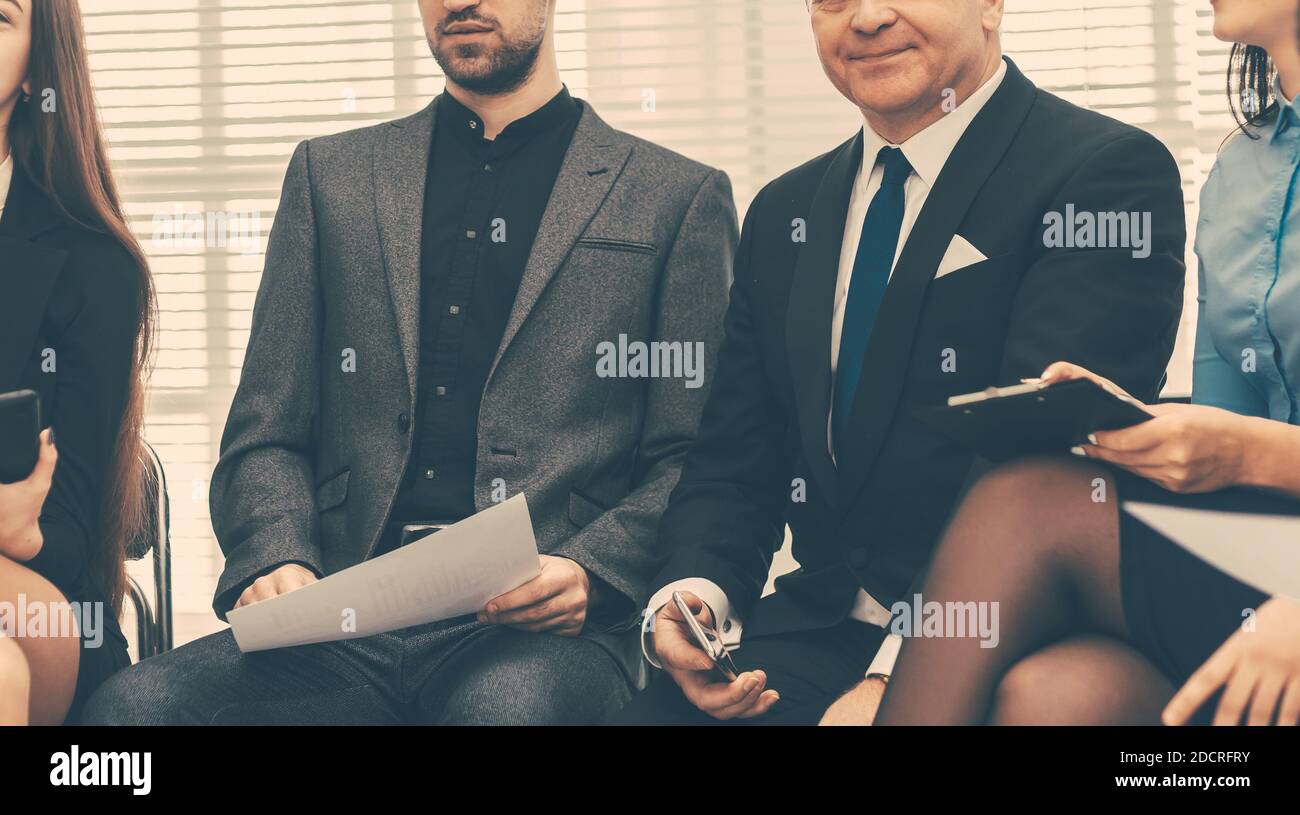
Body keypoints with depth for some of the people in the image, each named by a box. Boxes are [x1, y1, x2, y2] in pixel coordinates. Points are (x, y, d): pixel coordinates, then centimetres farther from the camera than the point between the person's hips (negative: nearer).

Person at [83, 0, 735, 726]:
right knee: (133, 704, -26)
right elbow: (267, 438, 16)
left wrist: (589, 571, -12)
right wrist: (276, 562, -5)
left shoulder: (680, 198, 11)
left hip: (544, 633, -3)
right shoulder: (330, 175, 19)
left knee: (507, 703, -40)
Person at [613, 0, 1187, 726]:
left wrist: (903, 672, -25)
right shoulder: (784, 213, 15)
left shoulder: (1108, 172, -7)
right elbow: (734, 465, 14)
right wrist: (695, 593, -7)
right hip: (816, 632, 6)